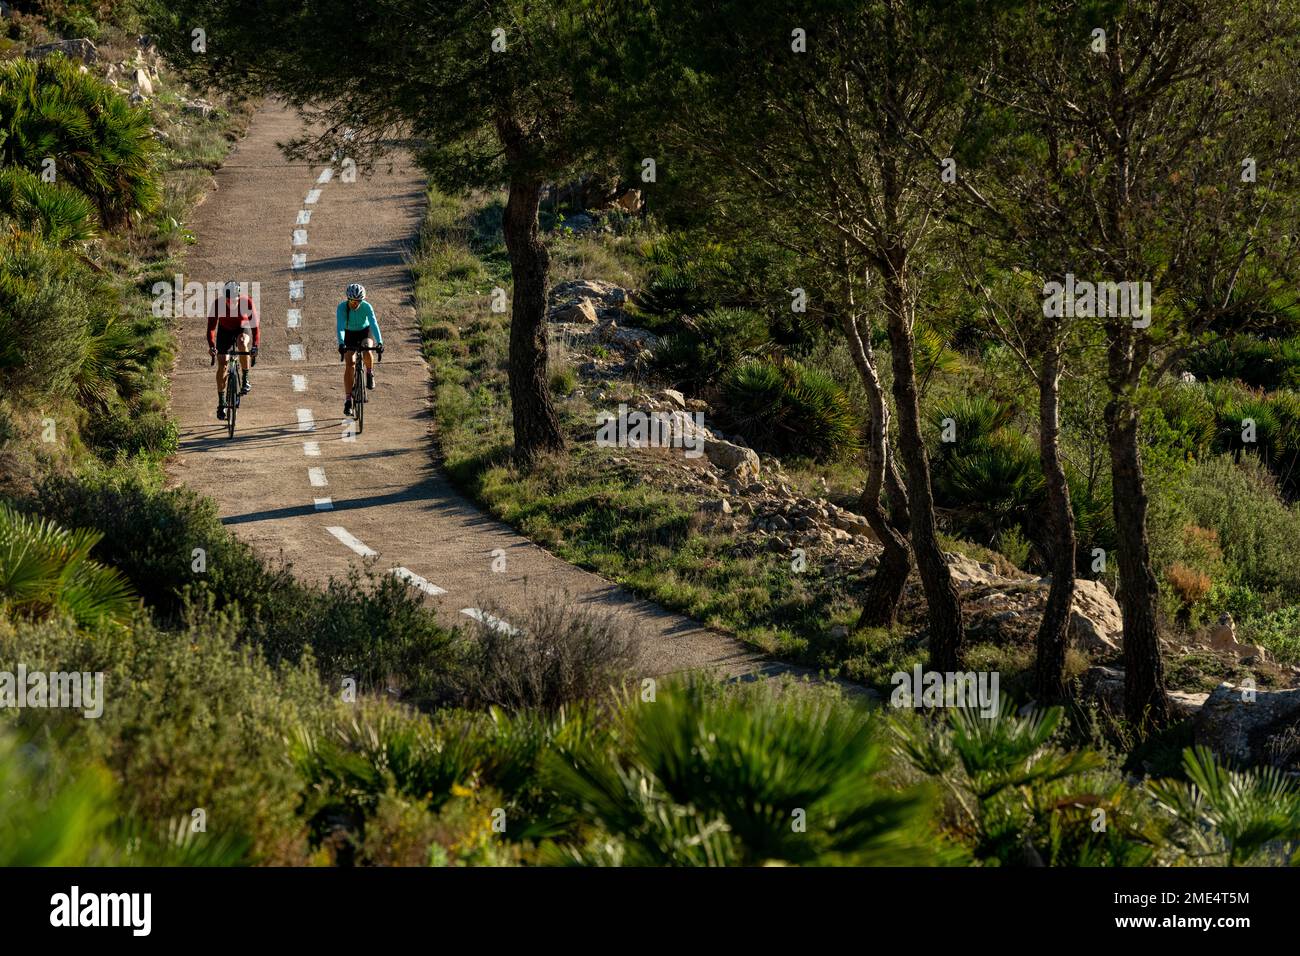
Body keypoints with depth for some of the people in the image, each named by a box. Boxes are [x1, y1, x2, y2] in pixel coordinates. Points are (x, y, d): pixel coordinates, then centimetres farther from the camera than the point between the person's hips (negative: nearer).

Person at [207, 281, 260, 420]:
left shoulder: (247, 302, -31)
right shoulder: (218, 303, -29)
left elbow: (255, 325, -32)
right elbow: (211, 326, -31)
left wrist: (255, 346, -46)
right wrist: (211, 346, -45)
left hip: (242, 328, -1)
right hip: (225, 331, 1)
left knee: (242, 343, -36)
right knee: (222, 365, -7)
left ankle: (246, 379, -19)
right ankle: (221, 402, 5)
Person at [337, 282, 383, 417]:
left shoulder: (367, 307, -26)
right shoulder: (342, 307, -26)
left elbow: (374, 324, -35)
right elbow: (340, 326, -36)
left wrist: (380, 342, -50)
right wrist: (341, 343, -52)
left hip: (365, 332, 0)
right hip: (349, 335, 0)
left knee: (367, 353, -33)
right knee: (349, 365, -14)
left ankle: (370, 373, 1)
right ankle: (348, 401, -11)